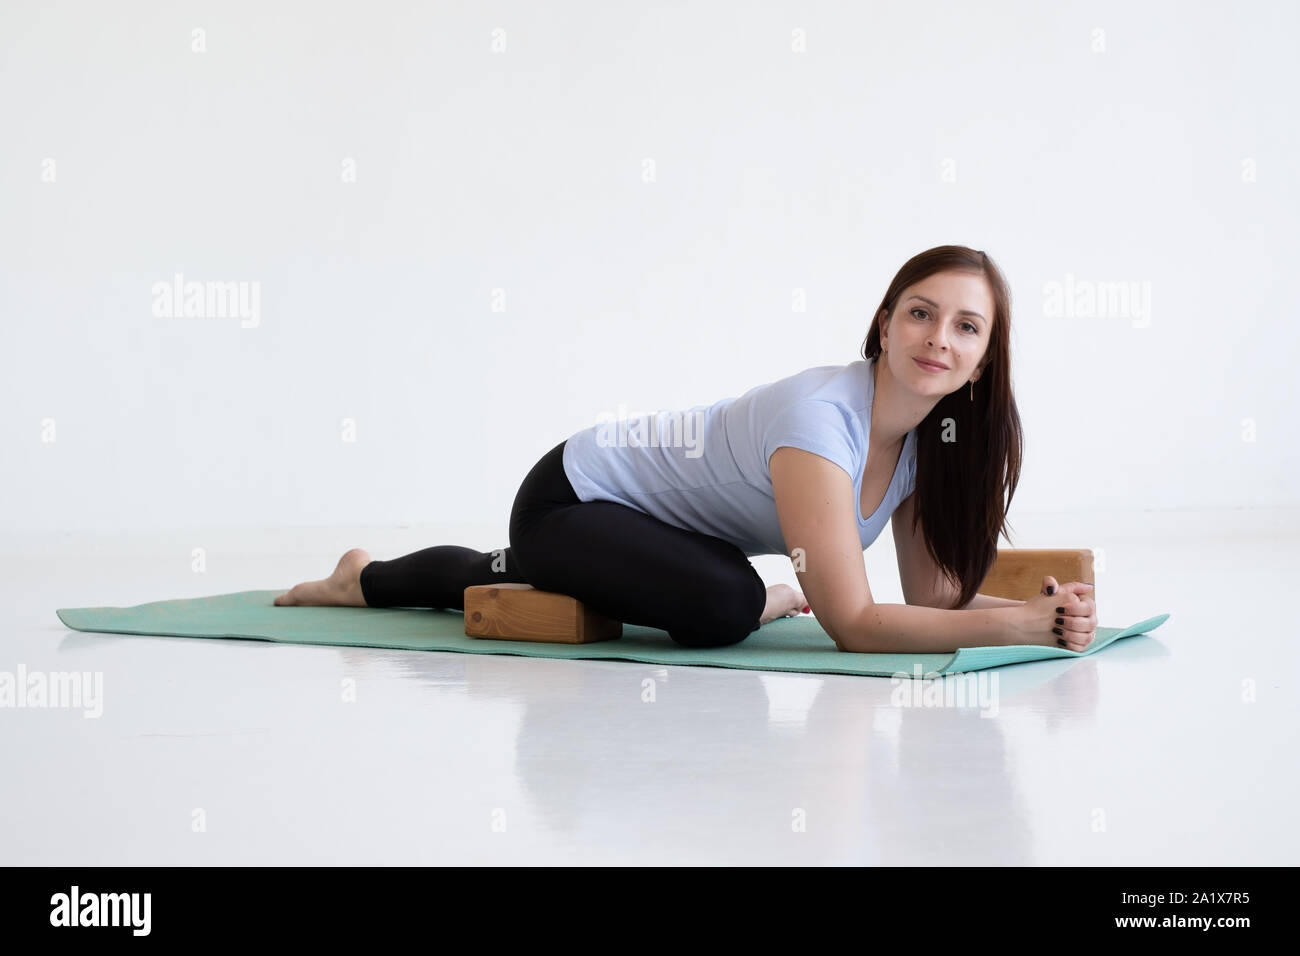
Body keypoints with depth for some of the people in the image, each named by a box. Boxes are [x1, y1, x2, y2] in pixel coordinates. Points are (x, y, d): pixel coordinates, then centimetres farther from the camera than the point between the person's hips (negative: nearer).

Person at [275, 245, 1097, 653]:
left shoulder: (935, 436, -12)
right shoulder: (820, 416, -35)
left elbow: (934, 592, -8)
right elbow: (852, 623, -38)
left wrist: (1045, 606, -26)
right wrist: (1022, 624, -39)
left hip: (645, 514, 9)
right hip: (570, 501, -9)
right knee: (723, 606, -32)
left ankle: (370, 578, 58)